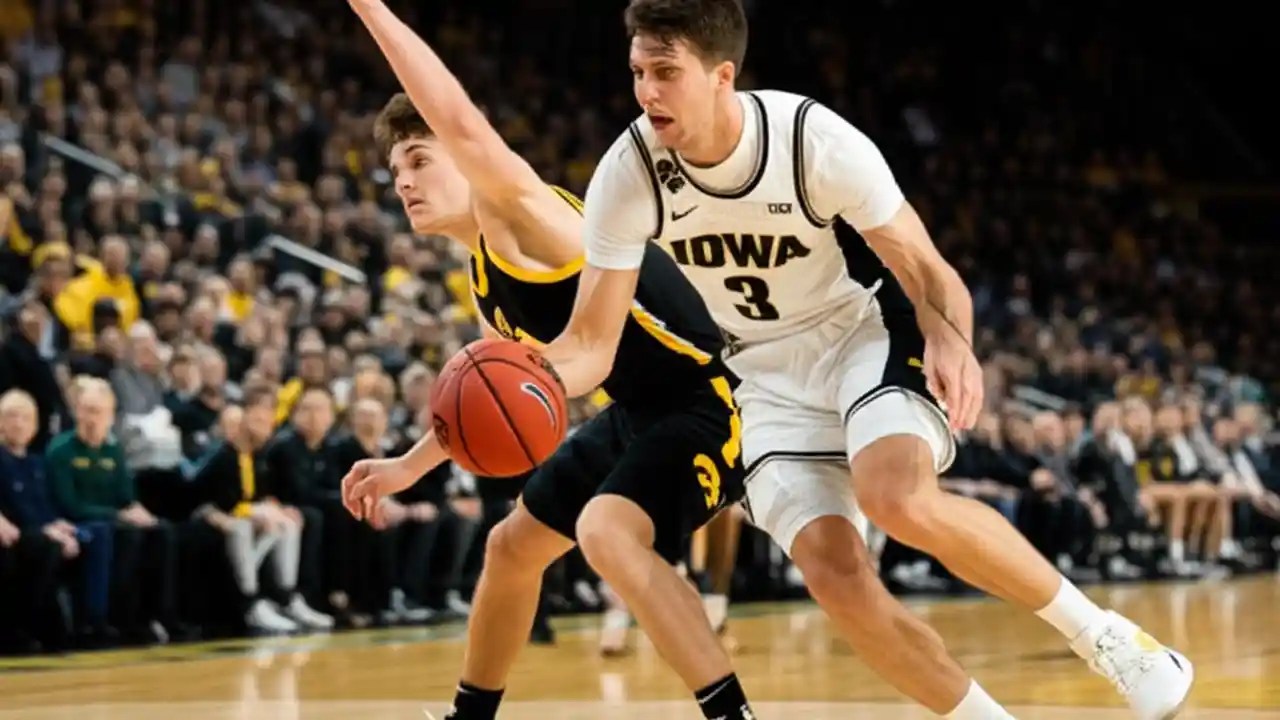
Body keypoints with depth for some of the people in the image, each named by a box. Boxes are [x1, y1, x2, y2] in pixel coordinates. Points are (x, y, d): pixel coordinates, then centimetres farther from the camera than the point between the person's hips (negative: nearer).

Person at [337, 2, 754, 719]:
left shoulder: (524, 215, -19)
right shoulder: (485, 266, 9)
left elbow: (464, 127, -38)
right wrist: (408, 466, 27)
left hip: (708, 400, -11)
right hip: (639, 411, 11)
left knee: (606, 531, -34)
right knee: (512, 547, 21)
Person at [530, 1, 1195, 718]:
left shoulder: (817, 141, -25)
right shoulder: (628, 176, -17)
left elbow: (927, 270, -16)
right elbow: (591, 344, -13)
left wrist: (951, 337, -39)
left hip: (868, 329, -3)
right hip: (772, 371, 4)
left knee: (899, 499, -32)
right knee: (834, 572, -17)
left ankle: (1101, 633, -14)